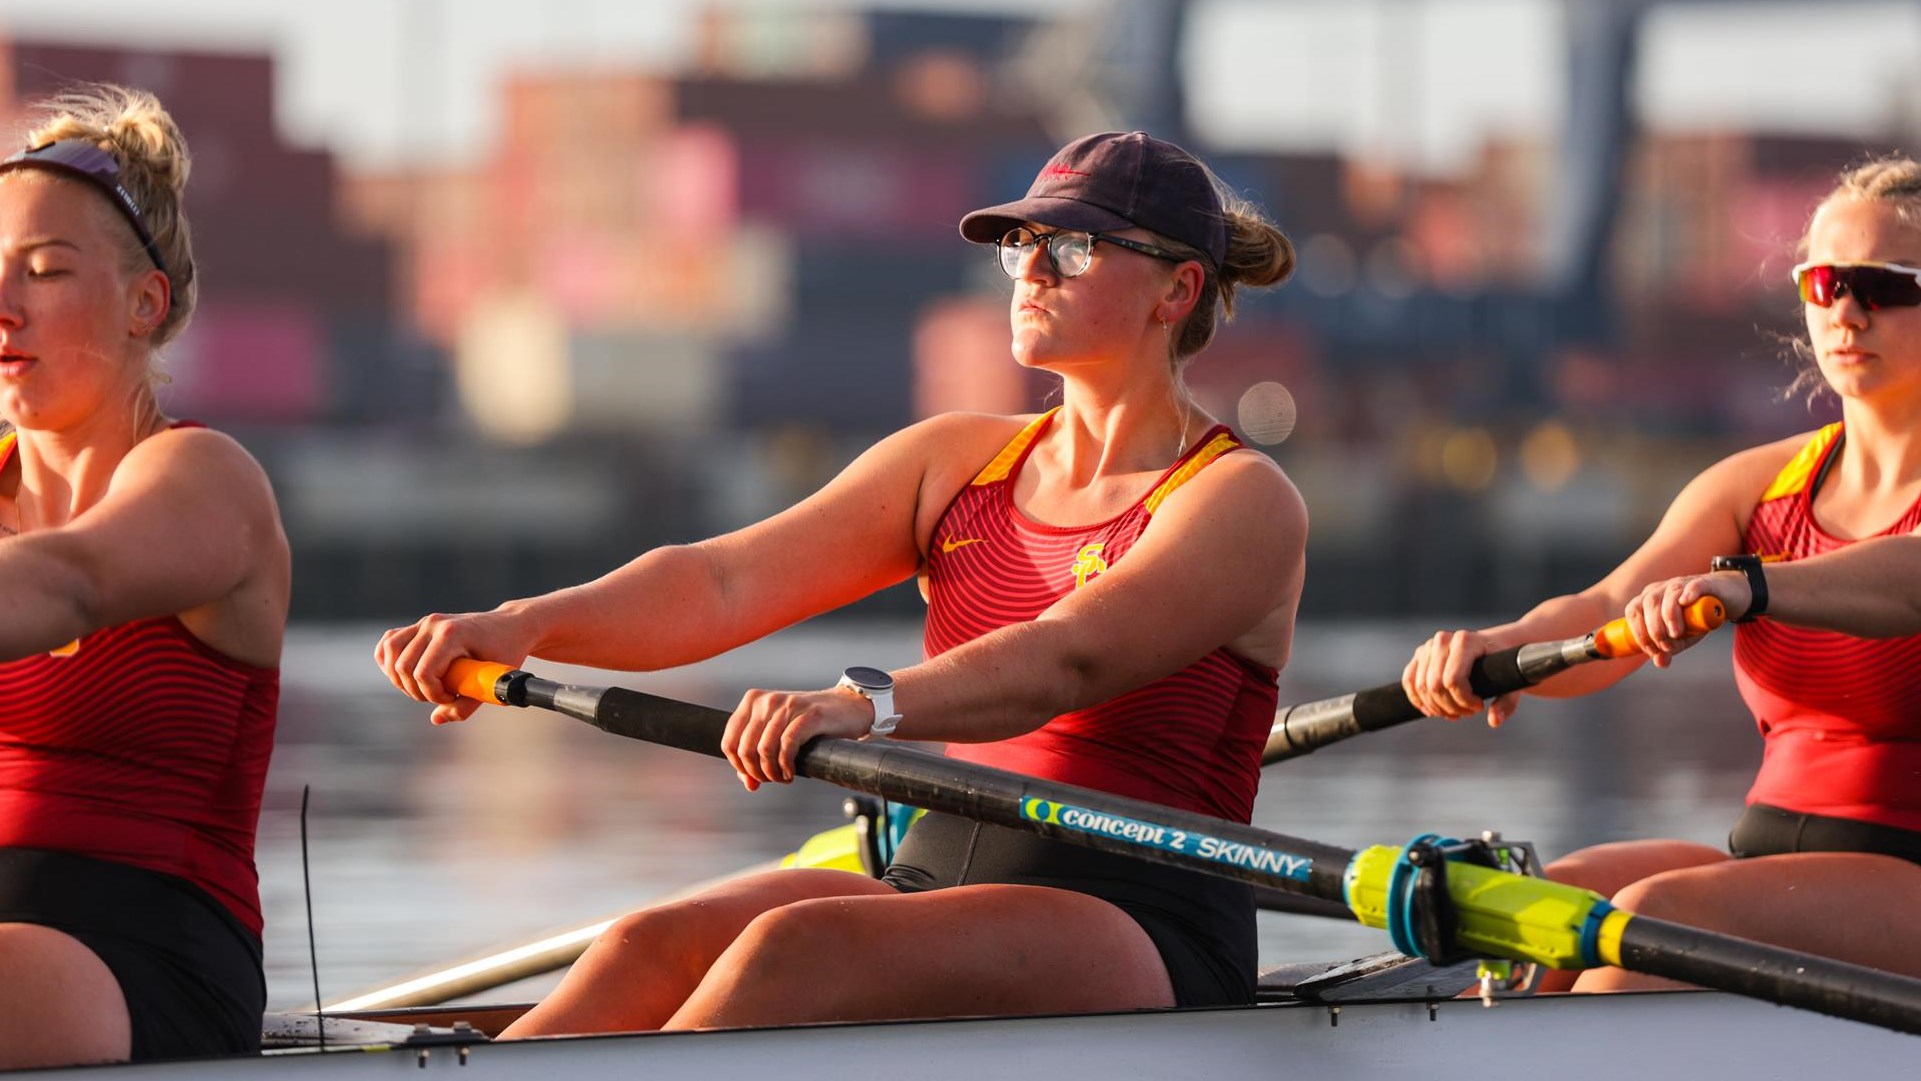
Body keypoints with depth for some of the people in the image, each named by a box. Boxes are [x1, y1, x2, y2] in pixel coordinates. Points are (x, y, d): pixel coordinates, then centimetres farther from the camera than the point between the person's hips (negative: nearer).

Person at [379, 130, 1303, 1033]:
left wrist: (865, 706, -42)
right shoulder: (956, 461, 16)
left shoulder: (1241, 501, -3)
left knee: (793, 948, -31)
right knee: (654, 948, -22)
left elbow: (1070, 661, -23)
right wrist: (526, 624, -17)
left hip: (1143, 940, -6)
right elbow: (725, 580, 2)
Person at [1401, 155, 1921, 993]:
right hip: (1769, 851, 6)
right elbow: (1609, 611, -3)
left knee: (1659, 915, -30)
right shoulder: (1756, 485, 14)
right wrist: (1498, 644, -27)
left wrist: (1748, 586, -48)